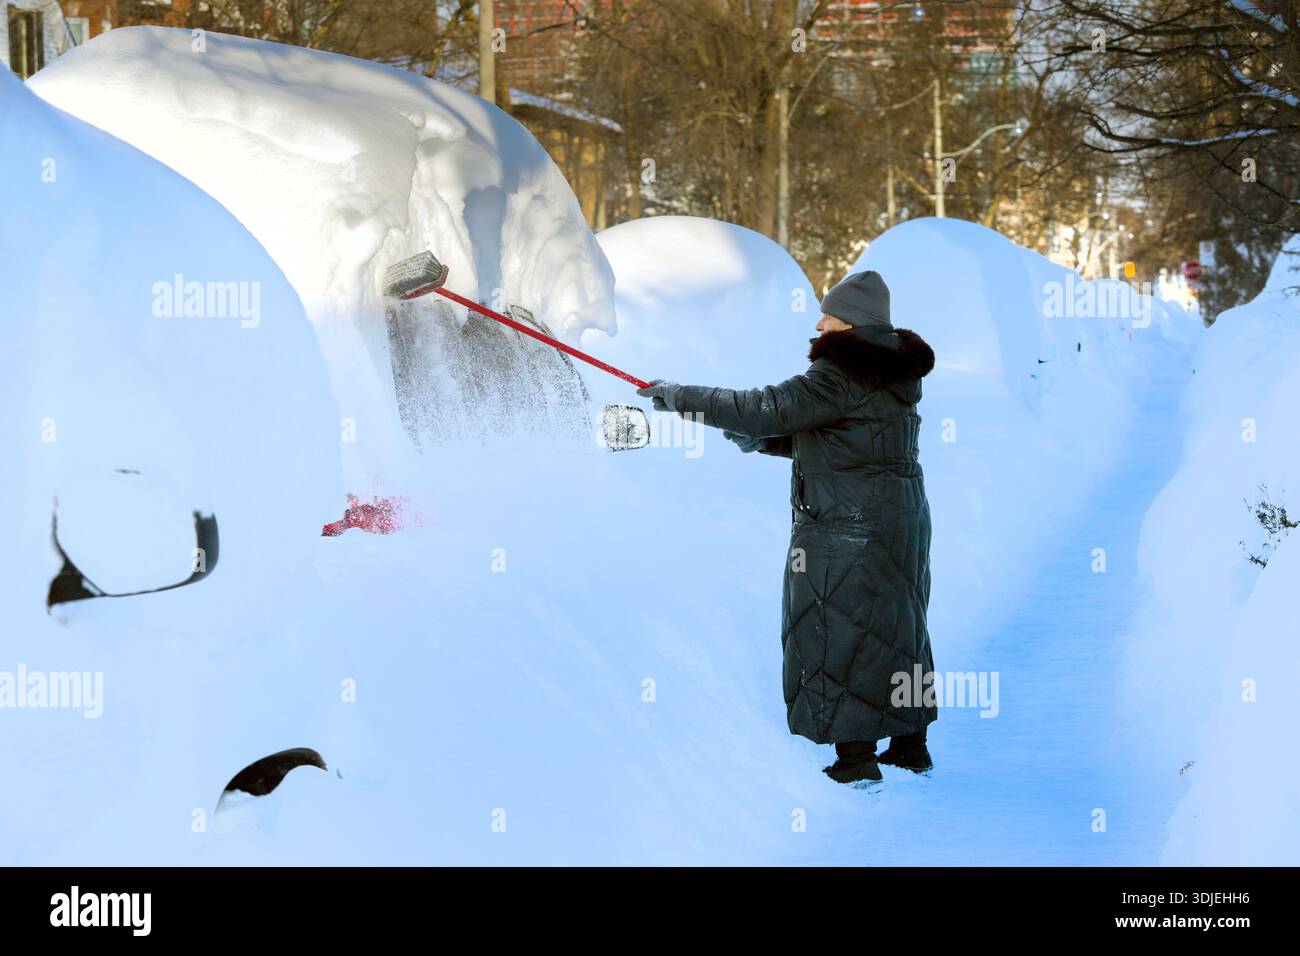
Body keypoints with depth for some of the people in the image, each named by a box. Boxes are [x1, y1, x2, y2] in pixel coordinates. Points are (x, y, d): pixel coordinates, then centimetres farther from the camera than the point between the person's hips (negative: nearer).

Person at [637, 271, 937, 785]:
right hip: (899, 522, 10)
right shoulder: (894, 373, 12)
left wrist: (680, 397, -17)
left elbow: (766, 409, -24)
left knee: (839, 637, -2)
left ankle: (855, 762, 1)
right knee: (892, 629, 17)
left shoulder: (841, 376, -18)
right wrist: (760, 439, 11)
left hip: (846, 530, -10)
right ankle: (910, 746, 25)